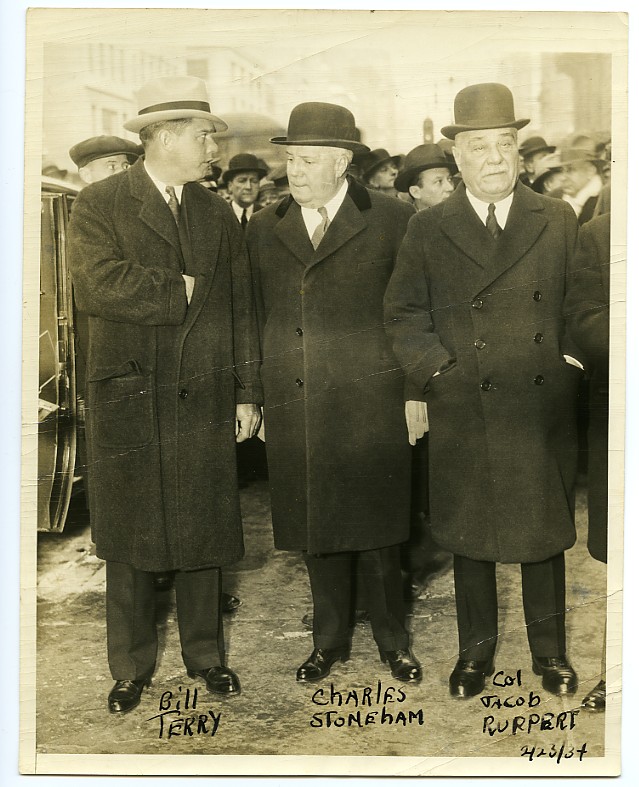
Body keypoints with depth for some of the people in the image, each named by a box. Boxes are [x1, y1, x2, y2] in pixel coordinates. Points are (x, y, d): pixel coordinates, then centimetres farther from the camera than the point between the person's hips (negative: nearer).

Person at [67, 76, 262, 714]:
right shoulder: (98, 205, -2)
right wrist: (183, 290, -12)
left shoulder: (217, 213, 12)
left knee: (203, 535, 10)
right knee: (128, 539, 7)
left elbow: (240, 309, 11)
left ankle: (205, 654, 28)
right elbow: (97, 287, -20)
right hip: (126, 399, -3)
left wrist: (247, 393, 6)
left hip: (204, 400, 3)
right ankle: (132, 666, 24)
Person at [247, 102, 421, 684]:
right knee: (315, 527, 11)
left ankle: (393, 640, 25)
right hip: (293, 407, 3)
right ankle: (330, 640, 28)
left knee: (375, 525, 6)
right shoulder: (264, 228, 10)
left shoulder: (391, 220, 1)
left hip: (369, 401, -3)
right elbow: (258, 317, 11)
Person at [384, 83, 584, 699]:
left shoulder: (558, 220, 6)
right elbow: (402, 315, 4)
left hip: (543, 411, 1)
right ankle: (476, 650, 29)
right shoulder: (428, 229, 2)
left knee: (544, 534, 11)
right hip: (463, 415, 0)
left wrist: (573, 359, -2)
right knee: (468, 538, 10)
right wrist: (439, 369, -7)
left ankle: (550, 652, 30)